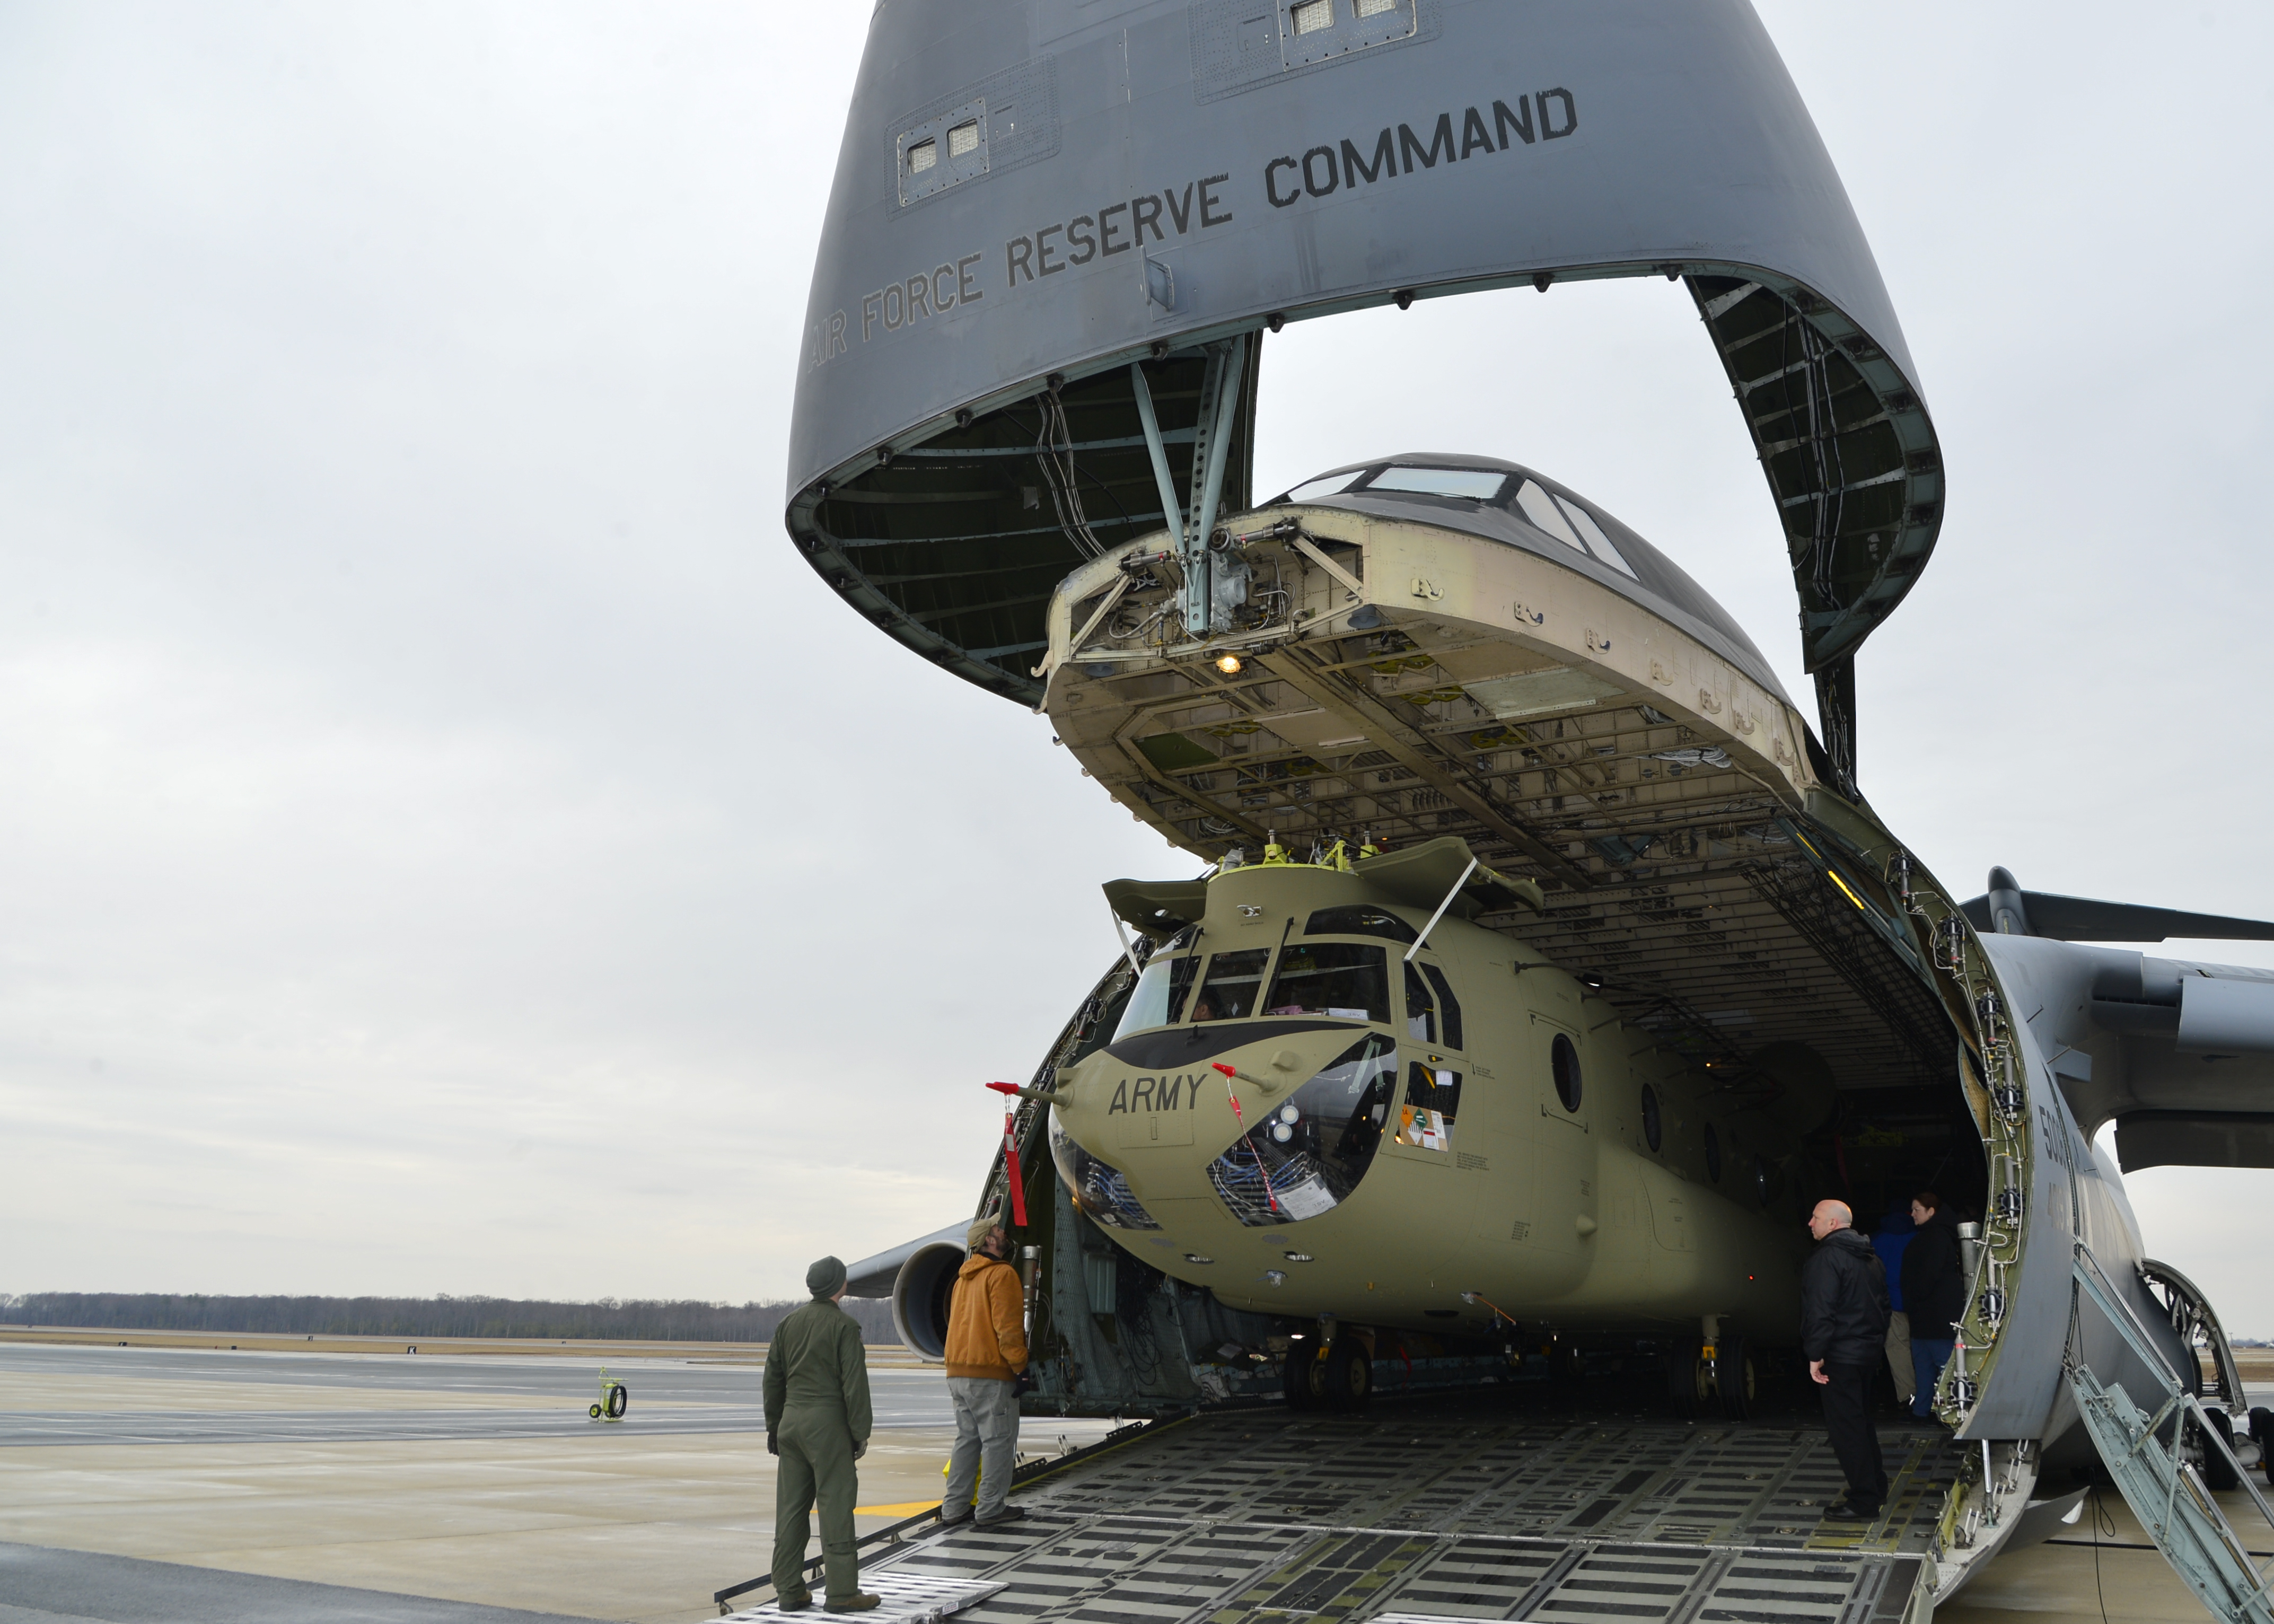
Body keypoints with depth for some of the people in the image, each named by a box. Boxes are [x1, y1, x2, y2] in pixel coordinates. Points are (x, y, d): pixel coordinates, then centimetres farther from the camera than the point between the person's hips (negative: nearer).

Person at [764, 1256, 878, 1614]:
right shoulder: (844, 1326, -9)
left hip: (791, 1420, 7)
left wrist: (774, 1426, 21)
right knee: (836, 1504, -3)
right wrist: (860, 1432, -5)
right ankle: (842, 1591, -1)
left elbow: (773, 1379, 15)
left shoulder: (788, 1324, 11)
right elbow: (854, 1383, -11)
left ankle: (789, 1591, 13)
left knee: (790, 1507, 9)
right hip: (827, 1423, -7)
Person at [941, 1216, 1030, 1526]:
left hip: (958, 1373, 9)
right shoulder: (1001, 1274, -10)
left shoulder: (964, 1277, 18)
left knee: (968, 1439, 14)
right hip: (991, 1374, -9)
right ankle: (991, 1508, 0)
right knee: (999, 1440, -1)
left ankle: (955, 1506, 14)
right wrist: (1020, 1367, -13)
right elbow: (1008, 1326, -17)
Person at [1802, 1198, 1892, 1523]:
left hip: (1840, 1356, -10)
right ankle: (1876, 1488, 30)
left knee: (1846, 1427, -4)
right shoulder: (1870, 1258, 13)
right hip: (1869, 1351, 10)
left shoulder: (1827, 1258, -18)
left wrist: (1815, 1355, -19)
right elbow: (1883, 1303, 20)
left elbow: (1821, 1311, -23)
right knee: (1861, 1421, 21)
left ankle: (1864, 1503, -1)